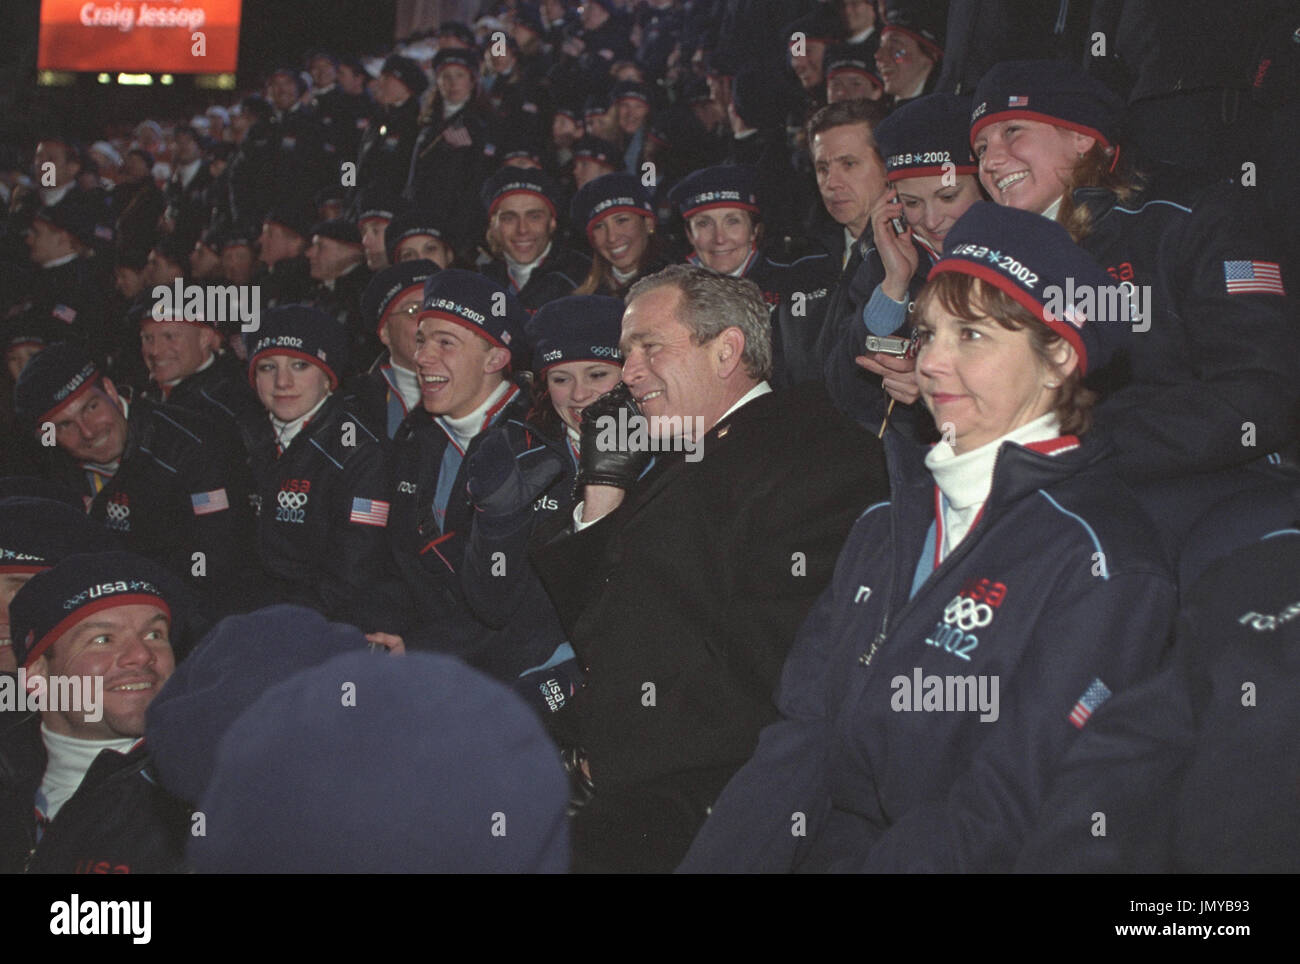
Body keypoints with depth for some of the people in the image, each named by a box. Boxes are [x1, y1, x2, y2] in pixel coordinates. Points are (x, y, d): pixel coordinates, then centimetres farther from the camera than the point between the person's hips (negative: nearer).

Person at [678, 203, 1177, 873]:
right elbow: (800, 736, 5)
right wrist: (713, 862, -7)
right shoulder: (886, 522, 12)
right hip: (825, 849, 6)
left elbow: (1005, 812, -16)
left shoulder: (1098, 559, -10)